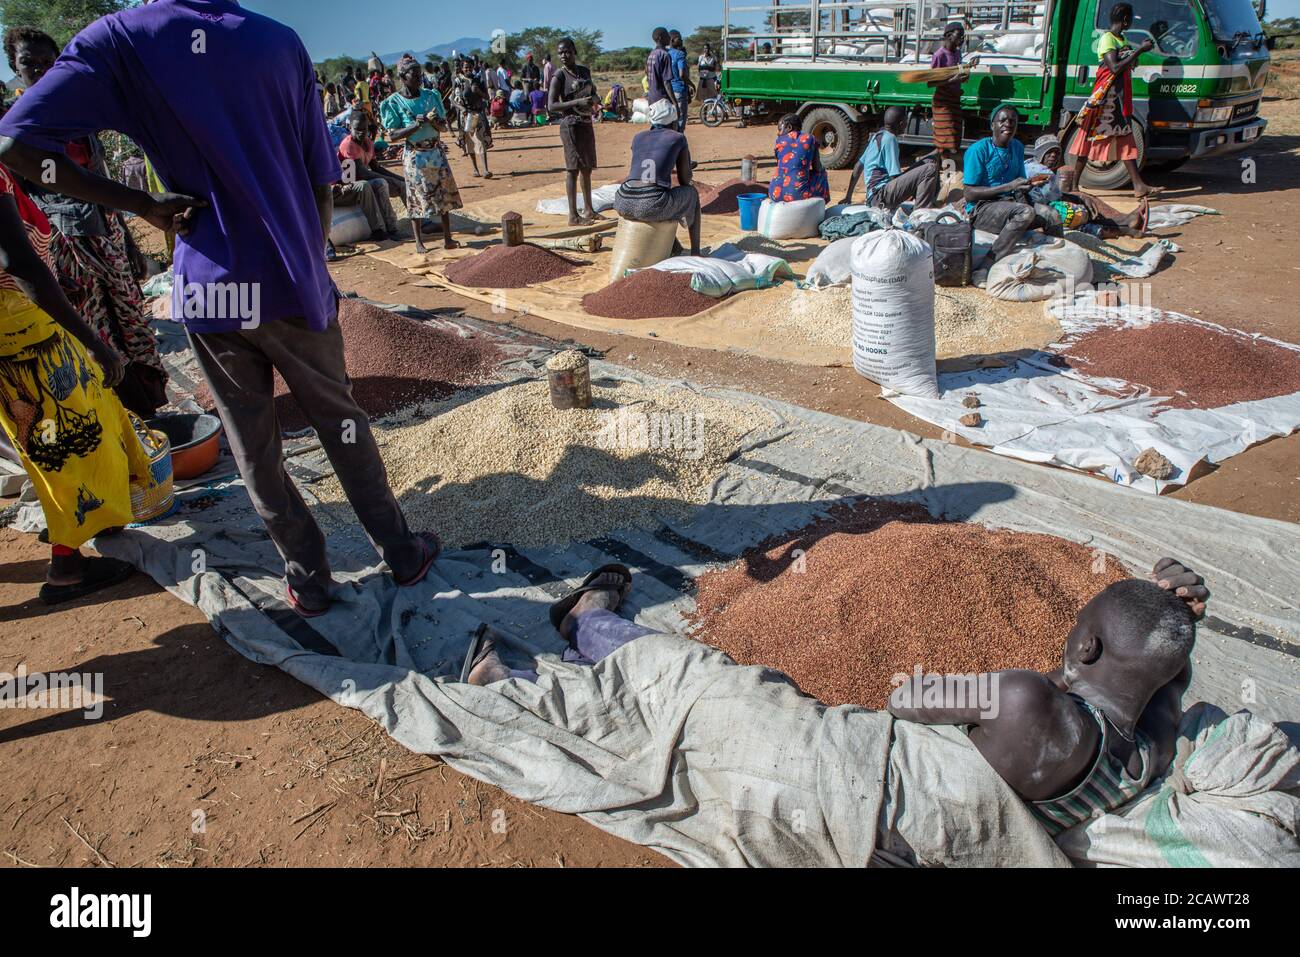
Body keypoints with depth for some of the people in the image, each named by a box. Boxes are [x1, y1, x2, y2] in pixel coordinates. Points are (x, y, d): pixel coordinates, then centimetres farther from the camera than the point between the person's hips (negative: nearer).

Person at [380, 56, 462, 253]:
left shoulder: (431, 95, 3)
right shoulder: (394, 102, -7)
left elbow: (442, 125, 5)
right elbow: (394, 135, -11)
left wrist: (433, 120, -19)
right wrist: (418, 124, -21)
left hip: (436, 151, 4)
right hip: (414, 155, -3)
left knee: (445, 194, 4)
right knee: (417, 199, 1)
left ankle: (447, 238, 12)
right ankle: (418, 241, 12)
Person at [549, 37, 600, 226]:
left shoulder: (584, 71, 11)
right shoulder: (559, 76, -9)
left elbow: (593, 93, 24)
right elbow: (551, 106, -16)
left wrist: (595, 99, -1)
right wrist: (577, 102, -24)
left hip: (587, 124, 7)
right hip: (571, 125, -7)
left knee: (587, 169, 13)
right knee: (574, 169, -9)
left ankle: (589, 210, 22)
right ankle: (573, 215, -8)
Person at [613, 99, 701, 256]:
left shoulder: (638, 137, 22)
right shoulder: (678, 138, 12)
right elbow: (685, 180, 17)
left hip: (624, 206, 4)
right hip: (653, 206, -4)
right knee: (691, 192, 27)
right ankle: (695, 252, 27)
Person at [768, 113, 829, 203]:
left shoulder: (779, 140, 4)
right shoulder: (809, 139, 2)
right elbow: (817, 168, 5)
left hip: (777, 193, 1)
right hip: (799, 193, -1)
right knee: (821, 172, 30)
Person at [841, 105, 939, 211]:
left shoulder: (876, 136, 16)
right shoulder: (890, 139, -13)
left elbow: (858, 166, 20)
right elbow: (895, 176, -17)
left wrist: (848, 196, 26)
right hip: (880, 196, -10)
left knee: (931, 160, 10)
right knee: (930, 169, -20)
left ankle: (931, 204, 6)